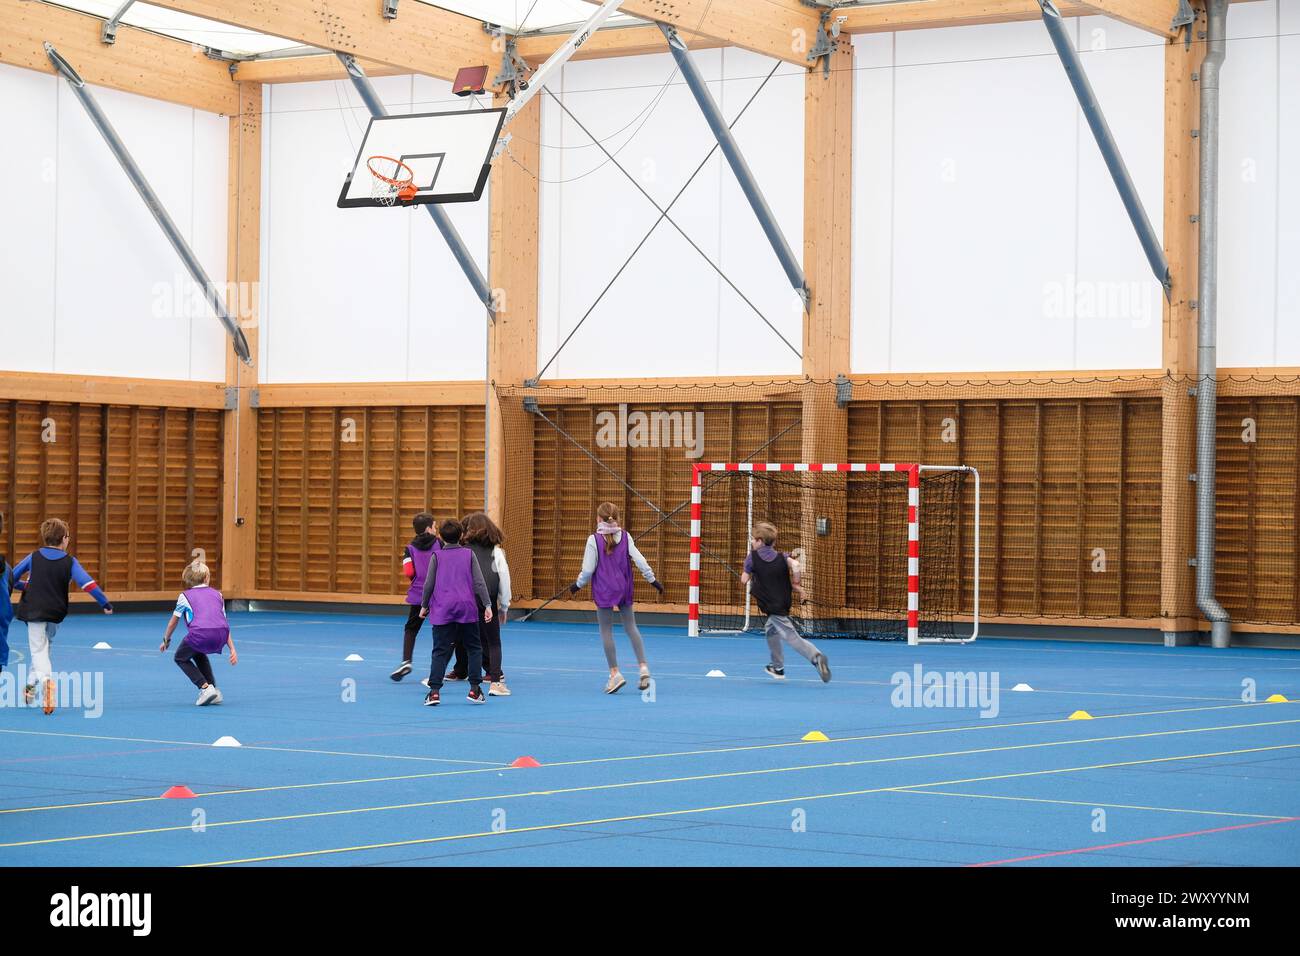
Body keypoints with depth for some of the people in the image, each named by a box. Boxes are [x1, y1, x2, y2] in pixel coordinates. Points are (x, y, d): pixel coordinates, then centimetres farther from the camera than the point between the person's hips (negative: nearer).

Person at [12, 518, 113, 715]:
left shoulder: (33, 558, 0)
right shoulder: (70, 562, -4)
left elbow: (11, 578, 6)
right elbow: (87, 584, -14)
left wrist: (26, 586, 25)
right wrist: (104, 603, -11)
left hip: (33, 610, -1)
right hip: (56, 614, 1)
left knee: (38, 650, -4)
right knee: (43, 647, 24)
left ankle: (45, 679, -33)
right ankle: (31, 685, 30)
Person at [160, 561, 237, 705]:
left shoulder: (185, 596, 19)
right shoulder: (217, 594, 26)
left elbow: (173, 623, 29)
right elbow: (225, 624, 24)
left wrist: (166, 640, 46)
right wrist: (232, 649, 23)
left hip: (199, 634, -4)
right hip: (221, 637, 4)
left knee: (181, 658, 24)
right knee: (199, 654, 36)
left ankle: (206, 688, 4)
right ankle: (213, 689, 25)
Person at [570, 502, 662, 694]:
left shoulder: (594, 540, -10)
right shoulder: (625, 537, 0)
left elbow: (588, 569, -9)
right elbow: (639, 560, -2)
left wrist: (578, 585, 7)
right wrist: (652, 579, 8)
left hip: (603, 591, -4)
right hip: (623, 589, 4)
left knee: (606, 631, 4)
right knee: (631, 627, 12)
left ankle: (615, 673, -1)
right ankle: (643, 667, 0)